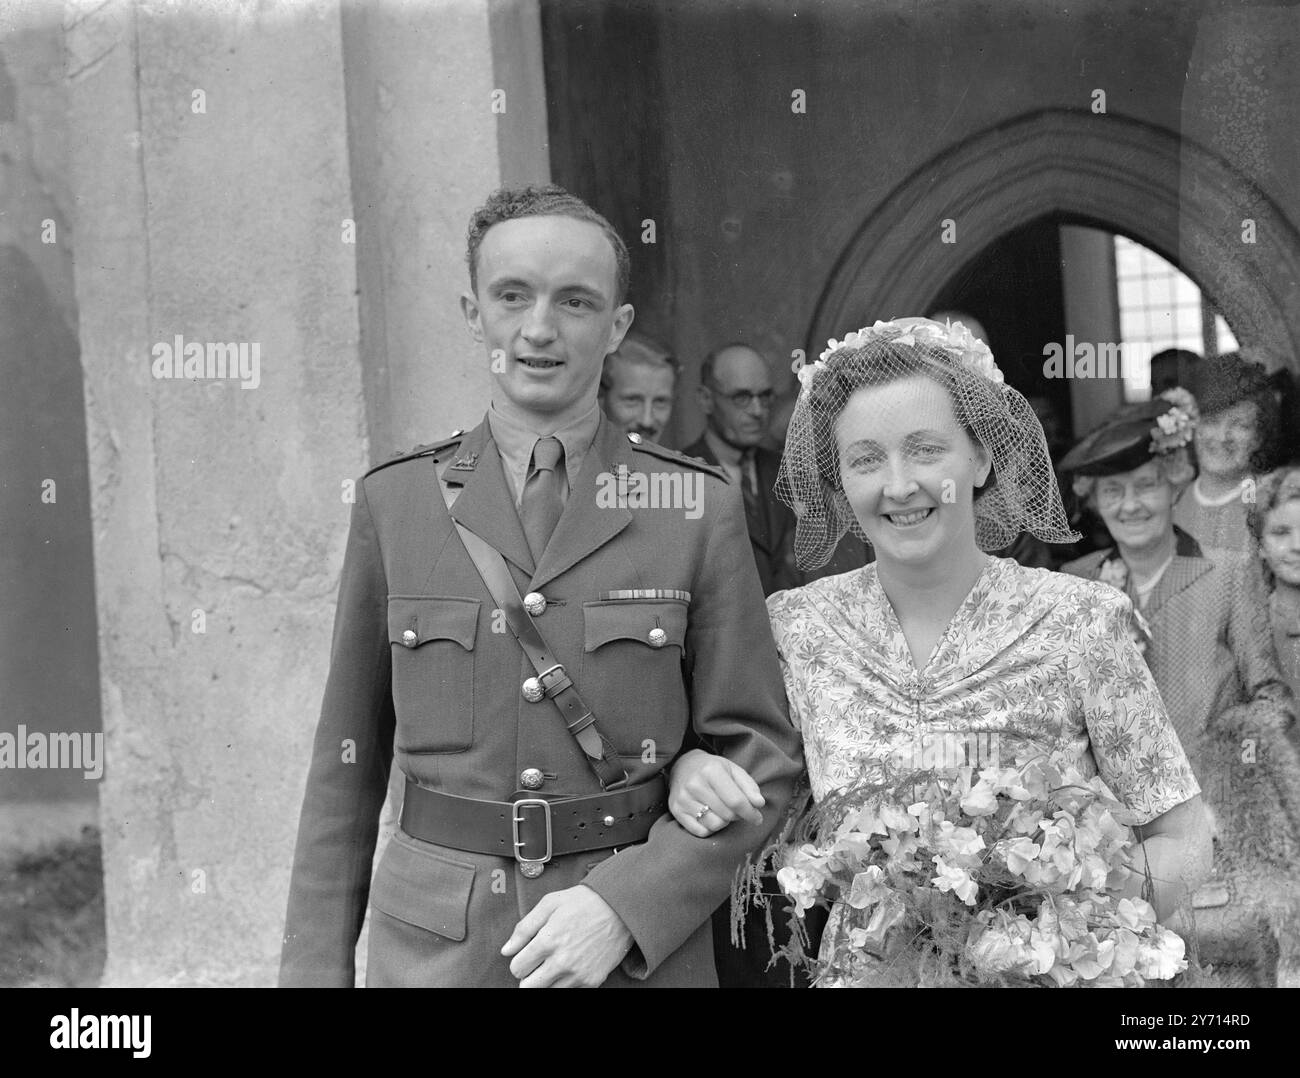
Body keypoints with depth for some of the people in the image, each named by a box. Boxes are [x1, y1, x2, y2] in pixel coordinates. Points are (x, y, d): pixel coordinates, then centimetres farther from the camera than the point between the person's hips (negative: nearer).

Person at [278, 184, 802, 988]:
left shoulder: (696, 507, -3)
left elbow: (761, 757, -3)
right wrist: (316, 966, 0)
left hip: (640, 943, -1)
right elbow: (349, 763, 3)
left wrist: (625, 905, -15)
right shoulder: (393, 501, 1)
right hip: (432, 946, 1)